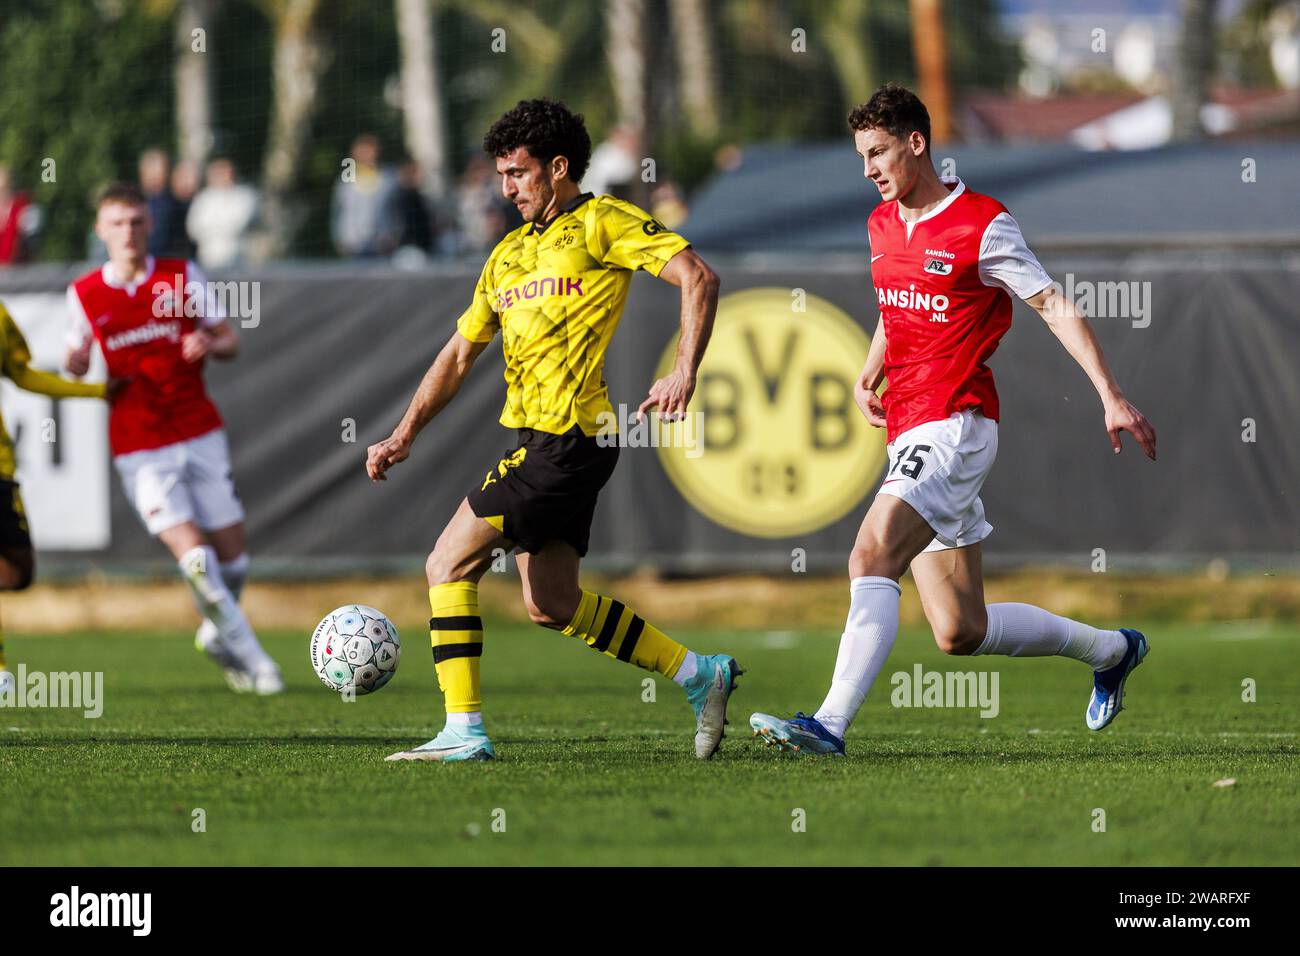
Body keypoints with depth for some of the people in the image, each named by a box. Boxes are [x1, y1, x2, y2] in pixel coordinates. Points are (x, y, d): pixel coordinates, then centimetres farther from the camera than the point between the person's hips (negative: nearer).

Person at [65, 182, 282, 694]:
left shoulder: (181, 275, 4)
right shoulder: (84, 294, 3)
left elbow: (230, 339, 7)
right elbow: (76, 362, 12)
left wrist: (210, 343, -17)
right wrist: (76, 364, -13)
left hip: (200, 435, 2)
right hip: (140, 448, -2)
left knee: (231, 553, 2)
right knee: (193, 554, -17)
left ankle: (218, 635, 31)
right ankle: (250, 656, -8)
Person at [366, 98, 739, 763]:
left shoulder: (602, 223, -3)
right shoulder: (510, 253, 21)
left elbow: (698, 278, -11)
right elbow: (460, 353, 24)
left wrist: (684, 373, -21)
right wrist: (404, 435, 17)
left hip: (564, 438, -9)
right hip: (539, 440, 9)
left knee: (448, 565, -9)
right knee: (552, 605, 10)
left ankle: (464, 732, -8)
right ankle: (699, 675, 17)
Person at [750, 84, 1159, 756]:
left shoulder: (982, 224, -9)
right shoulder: (882, 224, 14)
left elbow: (1053, 306, -7)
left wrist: (1110, 396, -13)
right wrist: (871, 373, 14)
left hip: (955, 425, -8)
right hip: (908, 433, 8)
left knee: (872, 556, -27)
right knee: (961, 632, 8)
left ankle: (831, 724, -34)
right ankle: (1110, 650, 29)